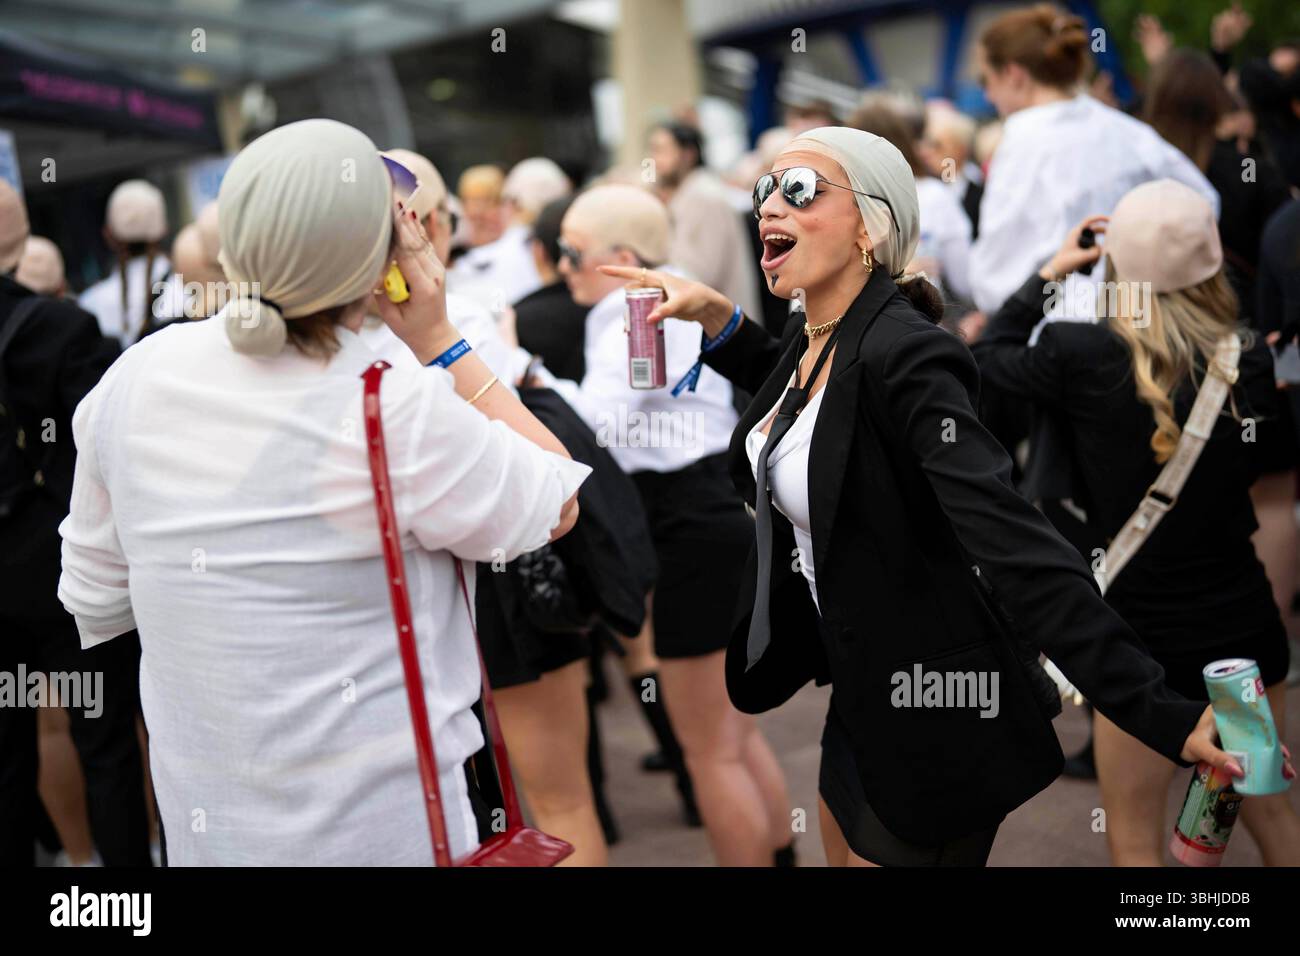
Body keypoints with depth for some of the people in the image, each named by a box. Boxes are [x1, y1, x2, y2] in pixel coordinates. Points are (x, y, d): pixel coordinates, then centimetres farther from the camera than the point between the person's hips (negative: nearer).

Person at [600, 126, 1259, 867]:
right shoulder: (813, 341, 0)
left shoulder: (904, 352, -26)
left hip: (934, 710, -9)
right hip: (865, 689, 9)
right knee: (844, 848, 25)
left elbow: (1017, 547, -35)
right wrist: (716, 319, 14)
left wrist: (1162, 714, -41)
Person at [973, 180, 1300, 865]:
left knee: (1134, 846, 13)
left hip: (1143, 635, -3)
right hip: (1244, 621, 3)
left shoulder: (1083, 356, -17)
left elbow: (987, 356, 3)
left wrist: (1050, 273, 13)